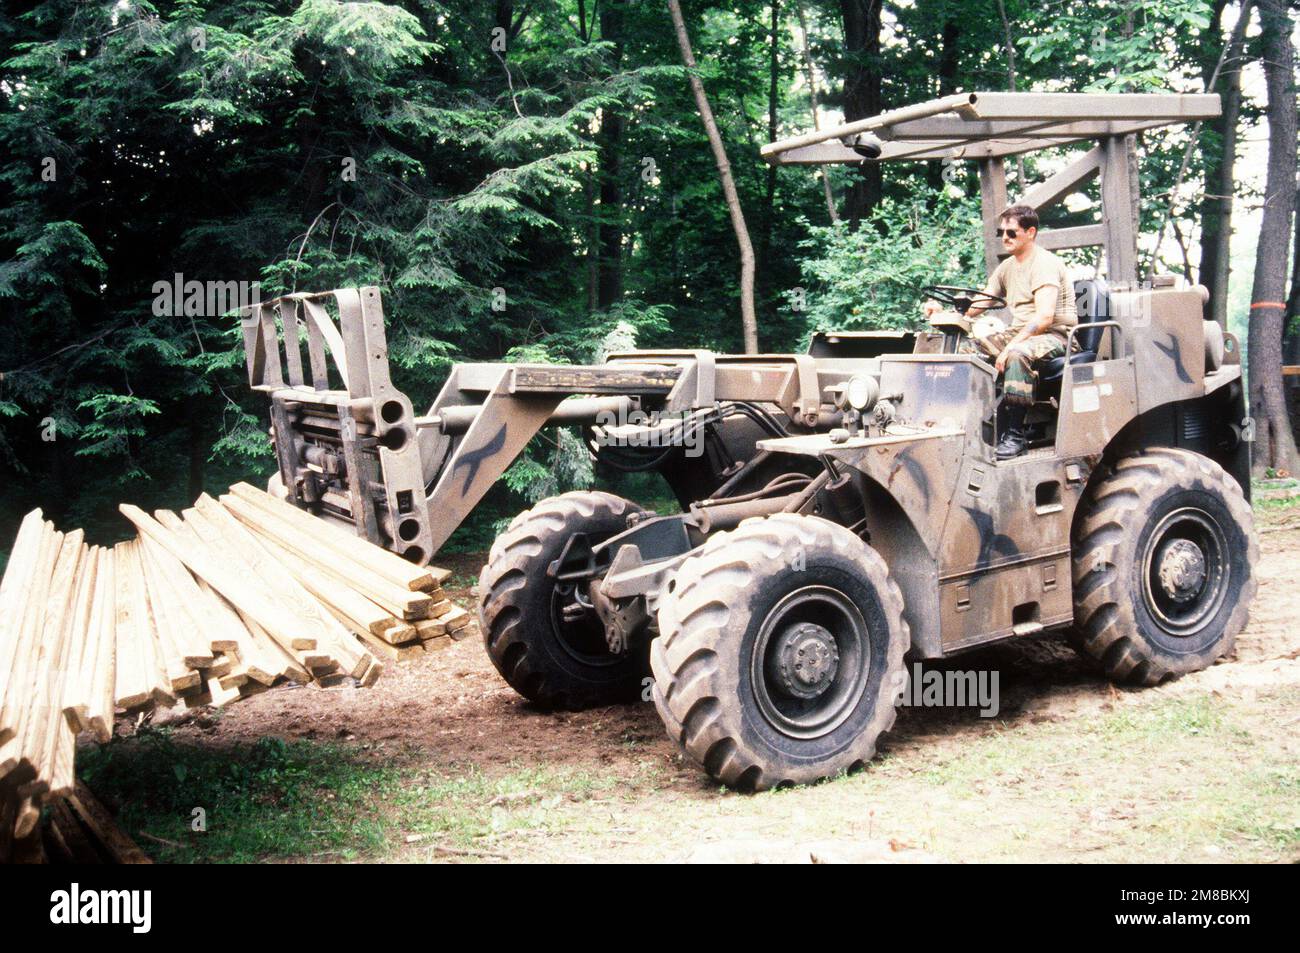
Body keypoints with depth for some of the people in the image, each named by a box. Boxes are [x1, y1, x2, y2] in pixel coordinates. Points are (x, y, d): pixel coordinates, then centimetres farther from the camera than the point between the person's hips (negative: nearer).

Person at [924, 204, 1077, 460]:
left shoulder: (1045, 264, -12)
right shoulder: (1007, 267, 15)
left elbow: (1045, 317, -24)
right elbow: (976, 307, 16)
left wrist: (1010, 347, -31)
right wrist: (943, 311, -3)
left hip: (1055, 335, -9)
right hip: (1019, 334, 9)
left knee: (1018, 353, -39)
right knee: (966, 347, -7)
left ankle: (1015, 434, -33)